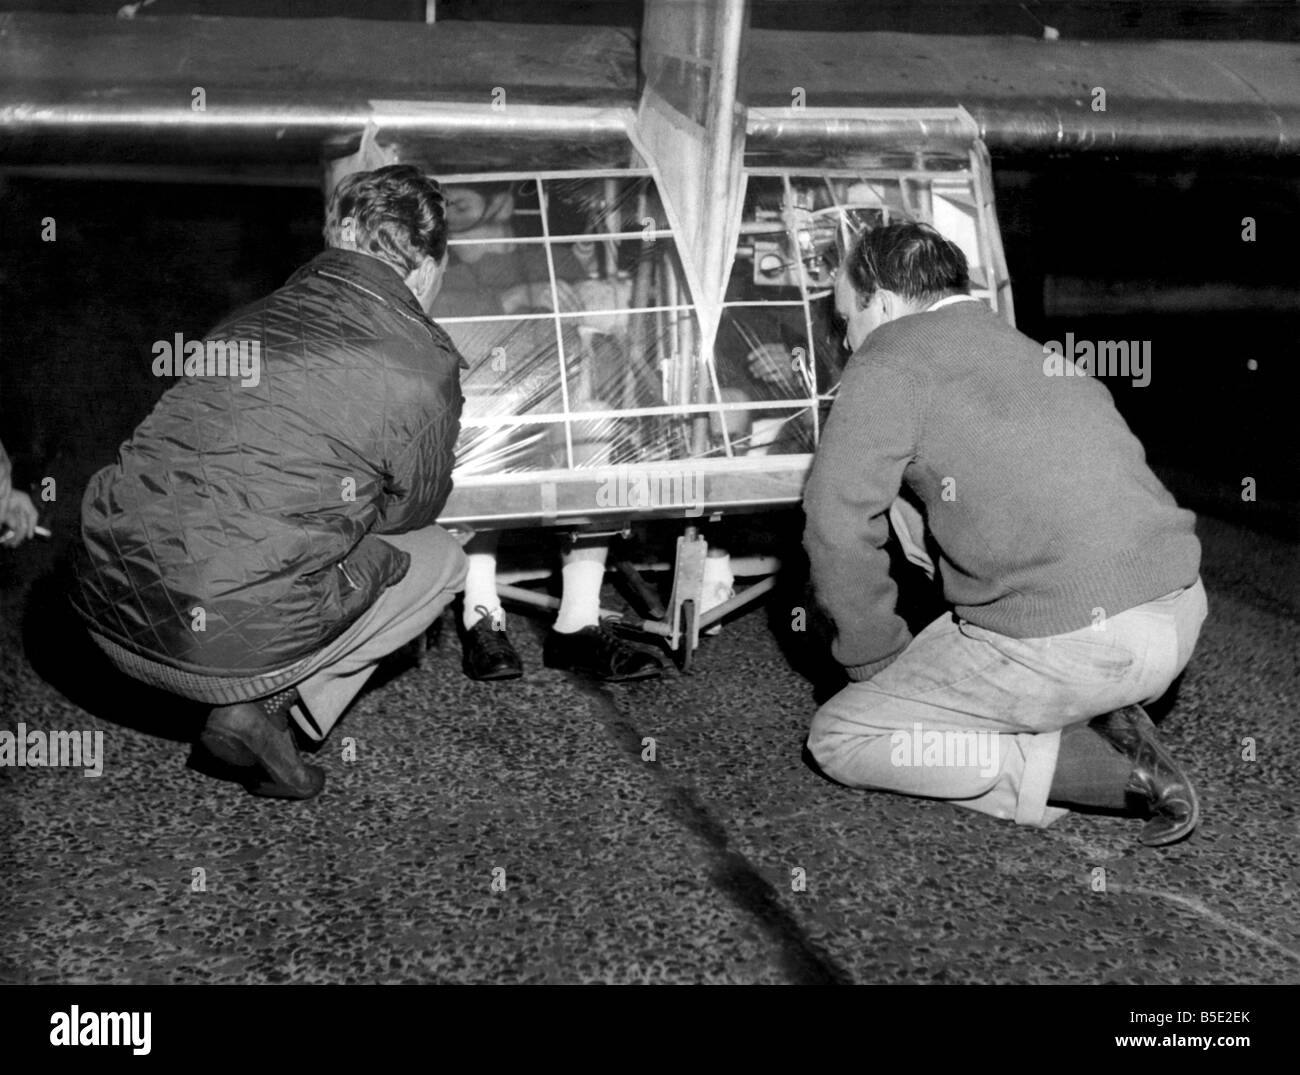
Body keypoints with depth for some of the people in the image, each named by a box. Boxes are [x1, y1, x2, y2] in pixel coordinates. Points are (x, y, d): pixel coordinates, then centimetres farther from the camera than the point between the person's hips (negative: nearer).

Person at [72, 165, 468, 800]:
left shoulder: (252, 320, 12)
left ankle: (250, 700, 12)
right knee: (439, 557, 15)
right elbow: (412, 510, 11)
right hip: (229, 646, -6)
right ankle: (264, 707, 2)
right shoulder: (423, 367, -6)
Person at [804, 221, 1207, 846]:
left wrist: (874, 663, 6)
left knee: (837, 740, 8)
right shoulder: (1035, 350, 22)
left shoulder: (889, 365, -3)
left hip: (1070, 647, -8)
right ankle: (1105, 719, 10)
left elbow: (838, 528, -8)